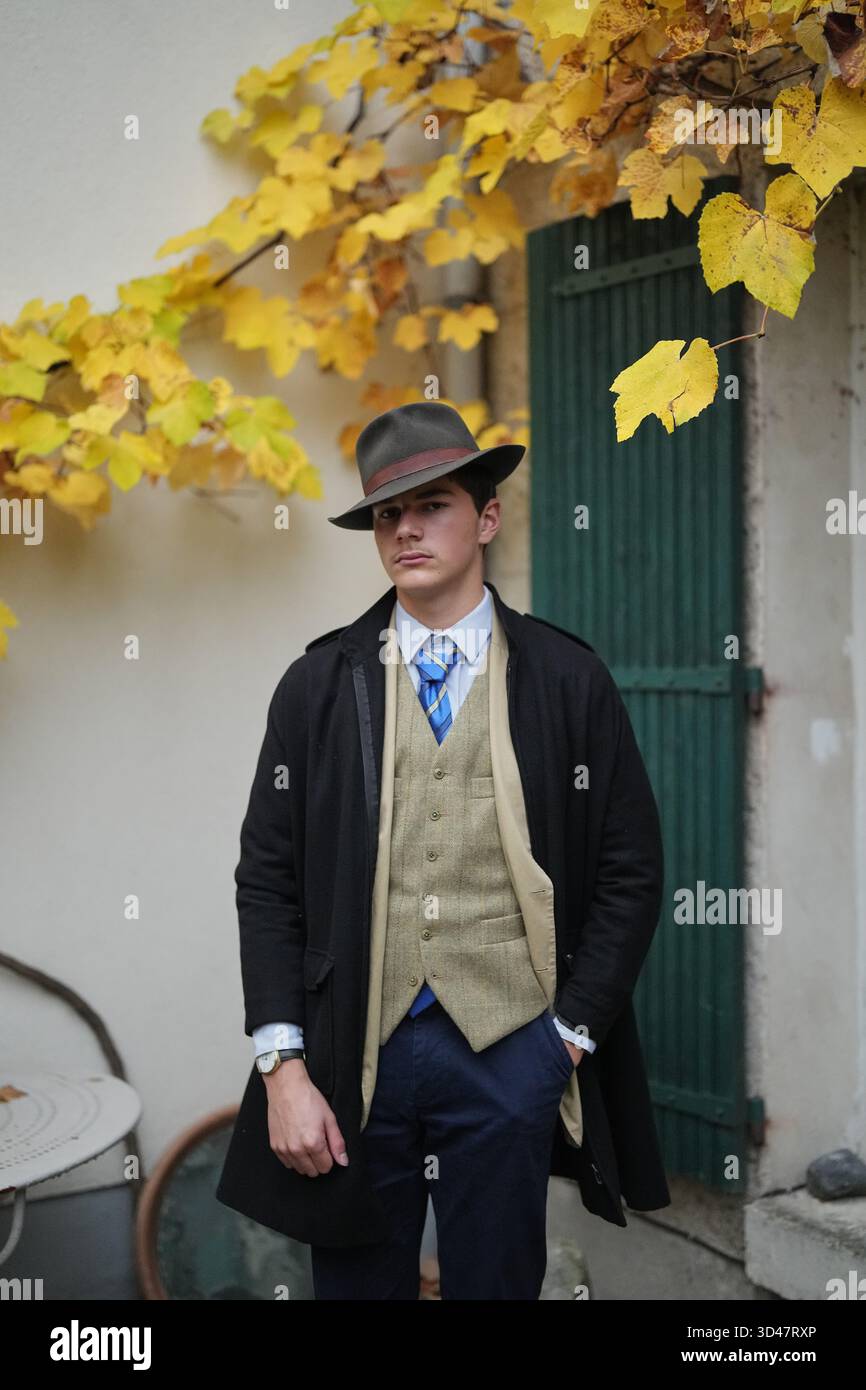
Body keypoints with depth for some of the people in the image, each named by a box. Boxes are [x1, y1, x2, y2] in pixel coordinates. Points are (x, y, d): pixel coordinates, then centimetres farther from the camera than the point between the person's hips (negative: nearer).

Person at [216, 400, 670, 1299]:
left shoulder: (568, 679, 1)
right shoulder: (318, 683, 3)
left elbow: (630, 872, 3)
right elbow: (266, 881, 3)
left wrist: (571, 1036, -1)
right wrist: (283, 1068, -4)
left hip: (508, 1055, -1)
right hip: (352, 1055, 1)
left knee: (497, 1282, 11)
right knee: (356, 1282, 12)